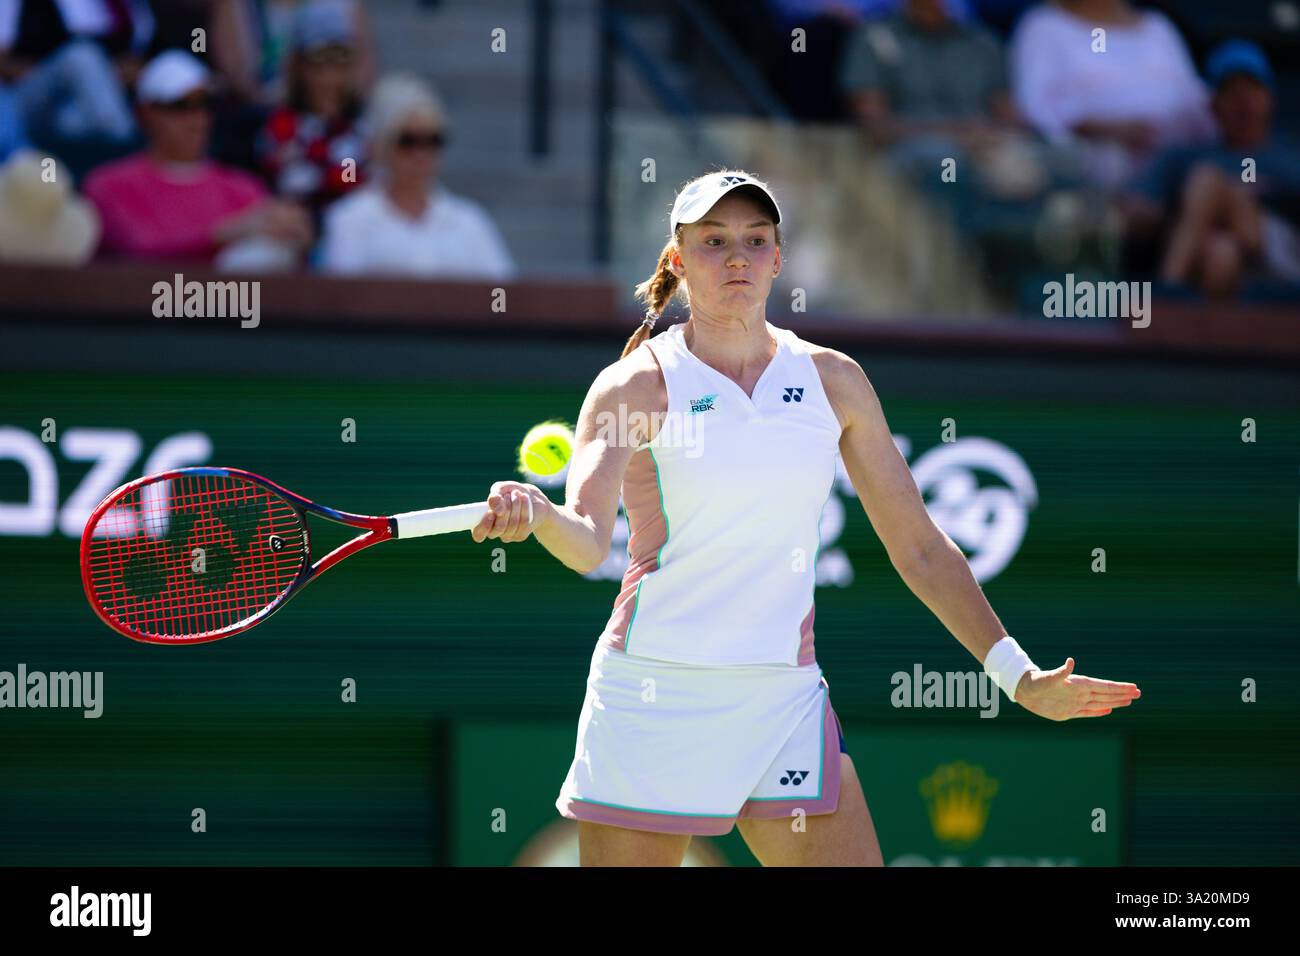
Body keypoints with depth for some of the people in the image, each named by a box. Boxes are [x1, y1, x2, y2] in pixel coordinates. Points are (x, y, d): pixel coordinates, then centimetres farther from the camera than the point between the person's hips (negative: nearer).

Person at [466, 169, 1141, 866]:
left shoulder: (833, 381, 7)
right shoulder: (636, 385, -4)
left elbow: (918, 548, 12)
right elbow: (586, 542, -19)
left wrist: (1017, 676, 8)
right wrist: (535, 515, -42)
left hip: (787, 704, 3)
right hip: (655, 698, -3)